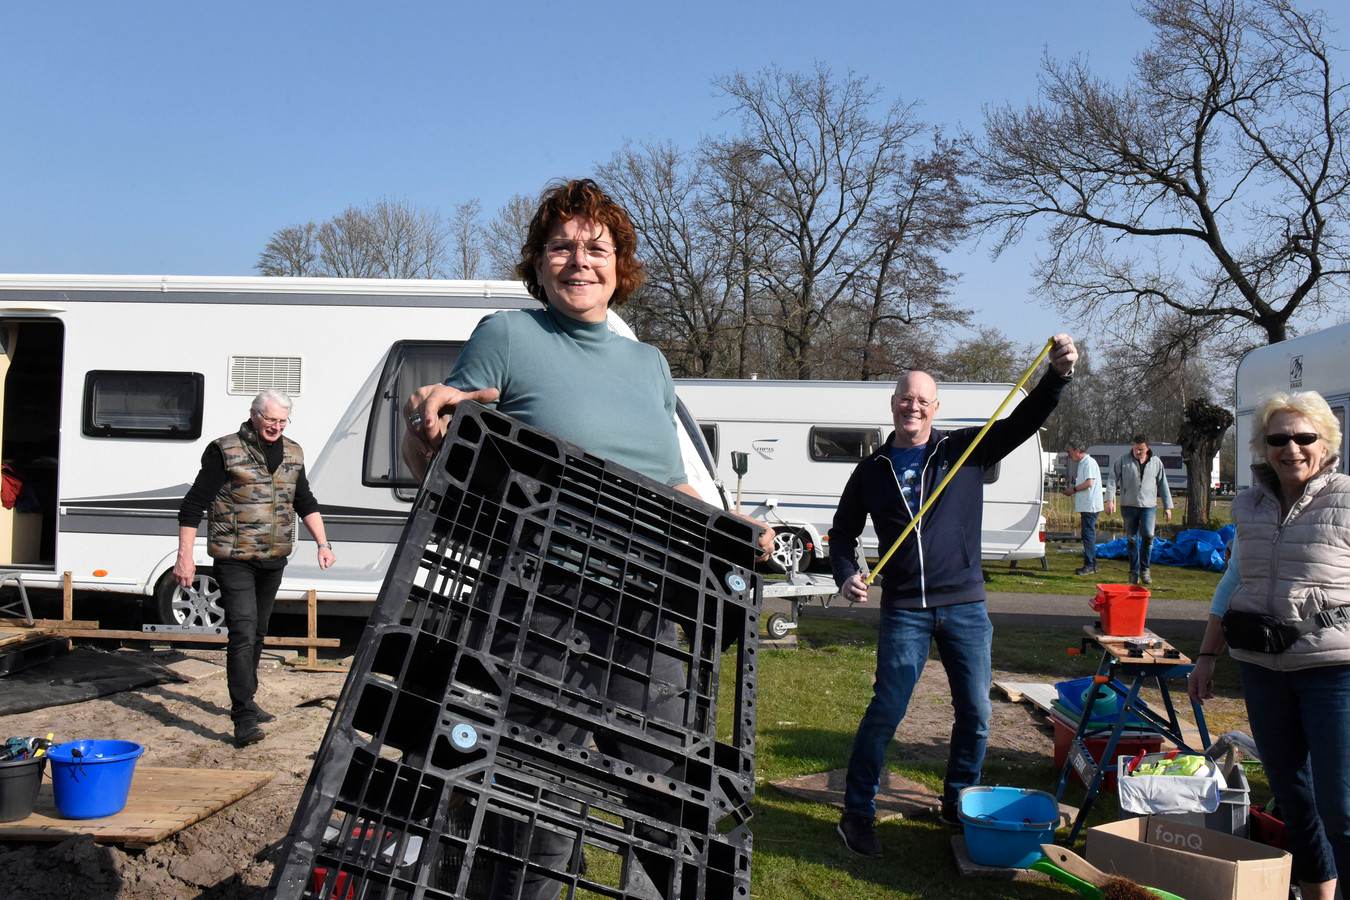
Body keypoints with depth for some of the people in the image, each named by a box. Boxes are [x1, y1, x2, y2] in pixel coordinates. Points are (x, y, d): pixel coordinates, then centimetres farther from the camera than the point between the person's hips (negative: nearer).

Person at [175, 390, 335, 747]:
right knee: (242, 634, -13)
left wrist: (323, 543, 13)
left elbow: (305, 503, 21)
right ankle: (245, 718, -12)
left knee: (257, 634, 17)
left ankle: (245, 702, 32)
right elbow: (193, 505, -8)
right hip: (235, 560, -6)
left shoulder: (292, 454, 10)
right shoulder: (225, 452, -8)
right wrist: (184, 556, -13)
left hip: (273, 560, 6)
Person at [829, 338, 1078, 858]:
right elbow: (843, 532, 13)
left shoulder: (966, 450, 5)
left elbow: (1024, 422, -5)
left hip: (965, 606, 2)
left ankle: (957, 807, 28)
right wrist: (846, 576, -6)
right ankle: (857, 814, 8)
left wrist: (1057, 375, -21)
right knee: (885, 712, -4)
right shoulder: (873, 471, 7)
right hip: (903, 612, -1)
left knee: (976, 714, 8)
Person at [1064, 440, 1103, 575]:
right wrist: (1072, 490, 12)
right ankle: (1092, 565, 17)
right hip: (1086, 505, 10)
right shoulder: (1082, 463, 19)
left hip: (1090, 505, -10)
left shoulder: (1089, 463, -12)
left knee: (1088, 534, -9)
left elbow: (1089, 483, -21)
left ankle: (1089, 566, -7)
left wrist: (1074, 489, -11)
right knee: (1087, 534, 12)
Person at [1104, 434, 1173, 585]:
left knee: (1148, 535, -17)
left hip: (1149, 506, 0)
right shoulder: (1123, 461, 2)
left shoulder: (1156, 462, 8)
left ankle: (1144, 569, 0)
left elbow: (1163, 485, 14)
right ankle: (1134, 573, 14)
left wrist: (1168, 506, 13)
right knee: (1132, 540, 3)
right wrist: (1110, 500, -12)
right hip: (1129, 506, 0)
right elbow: (1112, 480, 0)